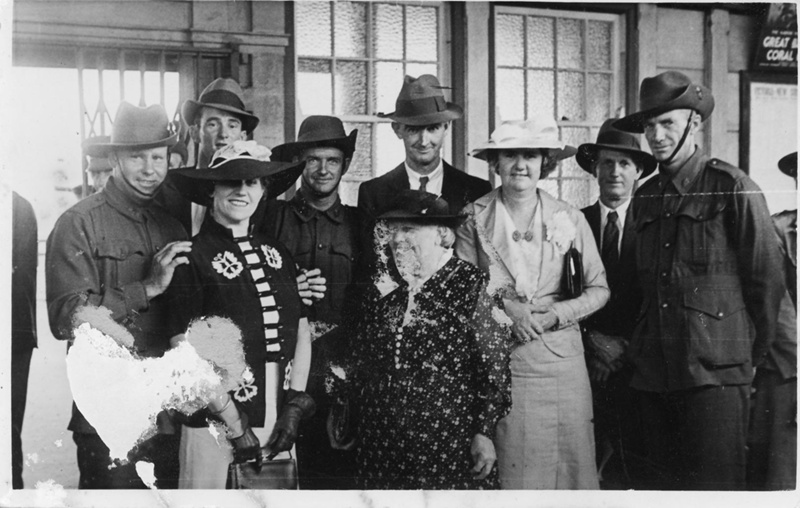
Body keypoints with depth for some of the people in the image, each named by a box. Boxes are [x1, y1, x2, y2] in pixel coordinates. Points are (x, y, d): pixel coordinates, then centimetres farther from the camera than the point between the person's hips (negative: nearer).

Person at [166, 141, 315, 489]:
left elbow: (302, 332, 12)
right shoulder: (193, 258, -7)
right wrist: (235, 425, -10)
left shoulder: (277, 253, 10)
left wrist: (295, 406, 1)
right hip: (216, 426, -5)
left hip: (279, 427, 5)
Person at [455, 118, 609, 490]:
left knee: (567, 462, 1)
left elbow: (599, 289, 6)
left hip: (560, 357, 1)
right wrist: (505, 306, -14)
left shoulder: (570, 219, 5)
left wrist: (553, 314, -8)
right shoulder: (474, 218, 3)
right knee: (508, 465, -2)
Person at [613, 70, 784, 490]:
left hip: (715, 372, -6)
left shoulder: (732, 187, -4)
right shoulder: (645, 197, 14)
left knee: (713, 487, -5)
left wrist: (751, 356, 3)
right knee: (665, 483, 9)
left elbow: (767, 278, -2)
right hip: (653, 372, 6)